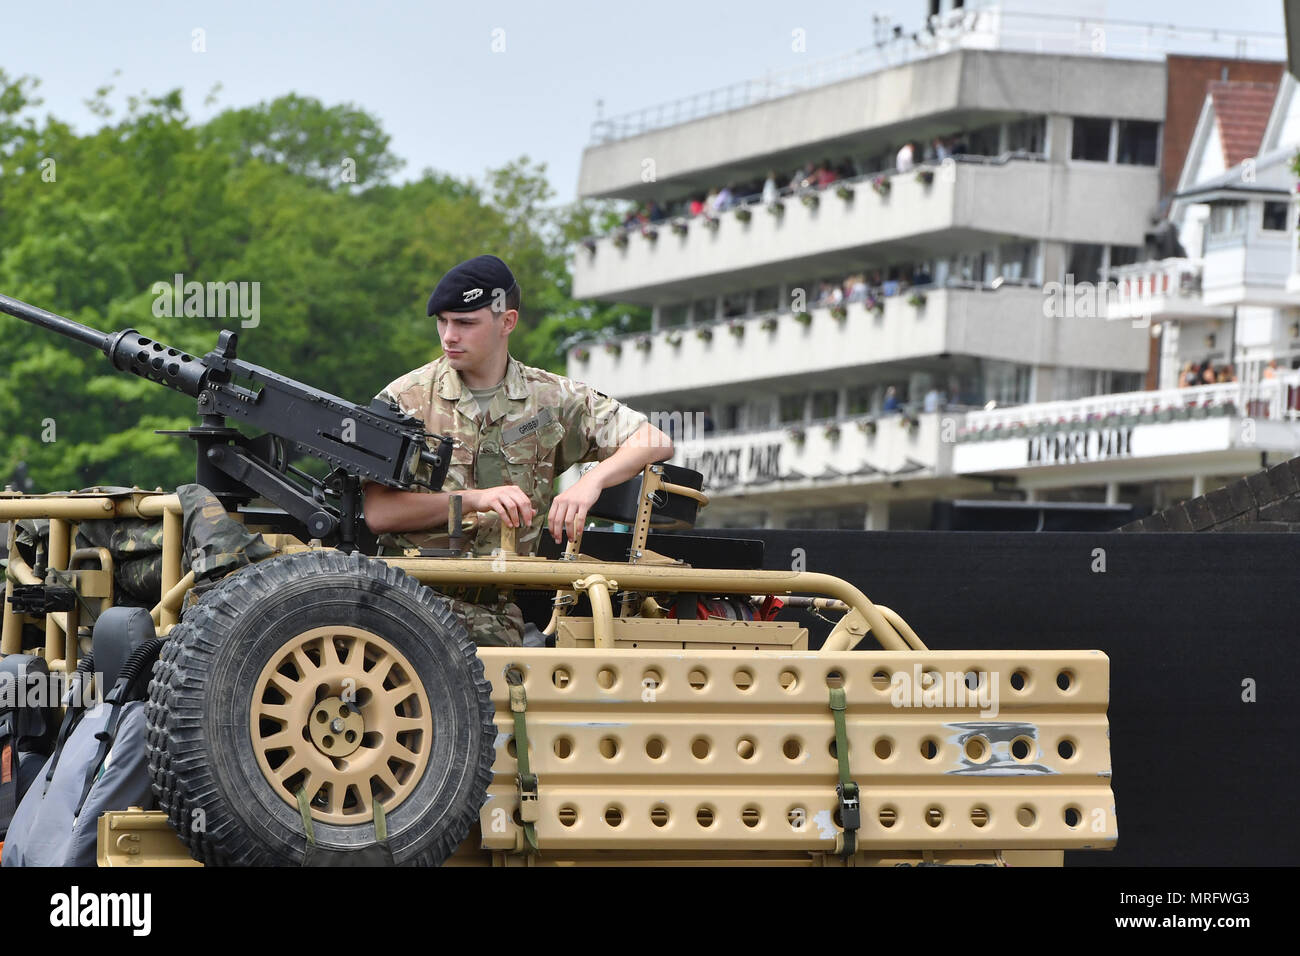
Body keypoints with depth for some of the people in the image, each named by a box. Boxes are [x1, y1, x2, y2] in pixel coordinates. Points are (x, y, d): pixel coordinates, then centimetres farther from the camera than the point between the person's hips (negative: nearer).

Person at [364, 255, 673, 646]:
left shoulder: (550, 398, 10)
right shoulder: (404, 400, 4)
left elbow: (654, 442, 6)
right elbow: (378, 513, -5)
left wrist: (590, 482, -13)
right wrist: (475, 500, -18)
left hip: (495, 609, 3)